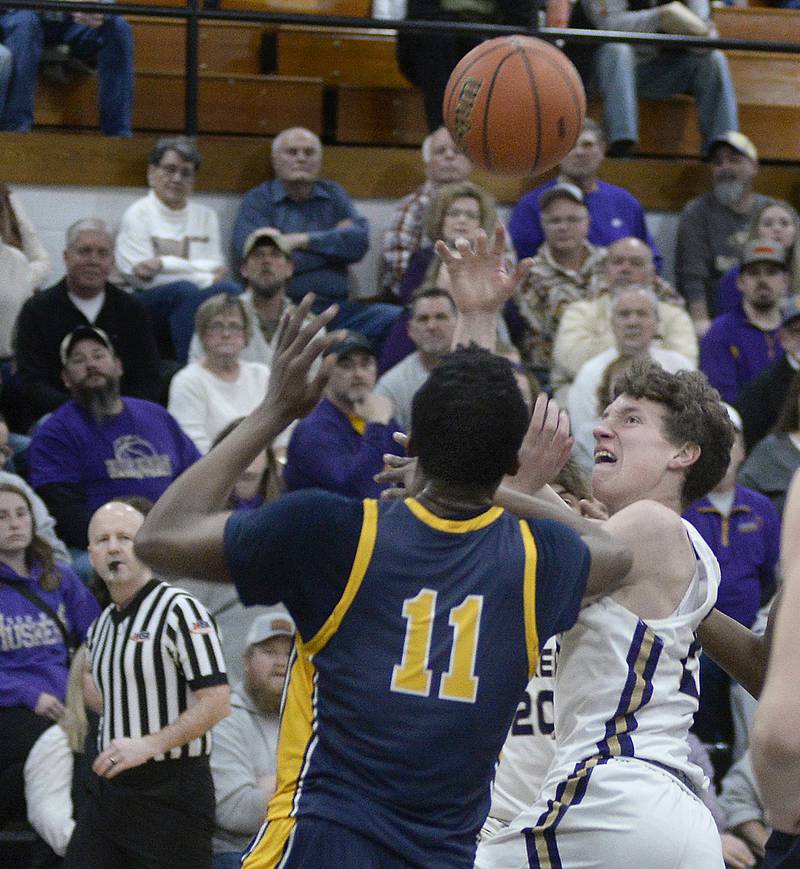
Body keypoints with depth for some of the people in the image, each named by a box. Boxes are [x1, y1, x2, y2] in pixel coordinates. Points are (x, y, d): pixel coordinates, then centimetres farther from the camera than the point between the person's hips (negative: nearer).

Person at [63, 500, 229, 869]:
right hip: (109, 789, 8)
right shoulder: (101, 625, 14)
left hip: (171, 792, -8)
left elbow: (216, 701, -19)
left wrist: (150, 745, -22)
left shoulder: (180, 611, -12)